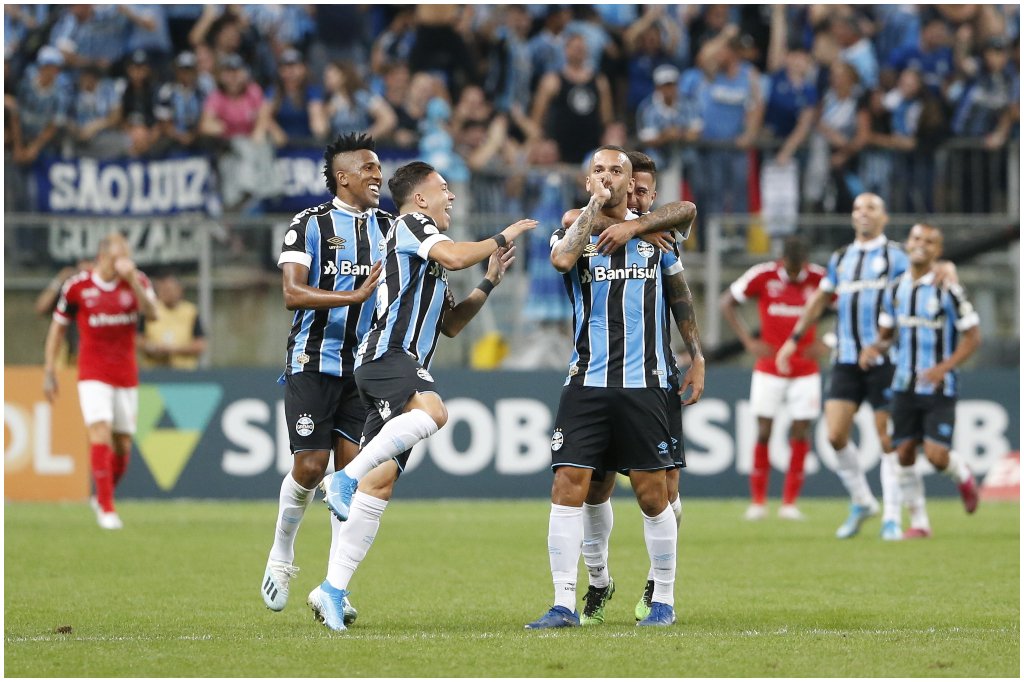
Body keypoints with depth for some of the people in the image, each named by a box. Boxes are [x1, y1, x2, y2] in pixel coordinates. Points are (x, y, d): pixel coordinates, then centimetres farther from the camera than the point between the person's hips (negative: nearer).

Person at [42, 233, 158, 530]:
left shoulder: (137, 282, 0)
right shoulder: (77, 286, -5)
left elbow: (151, 313, -18)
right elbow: (57, 328, 5)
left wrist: (131, 279, -28)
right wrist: (49, 371, 2)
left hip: (126, 376, 3)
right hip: (93, 375, -3)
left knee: (123, 445, 6)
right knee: (100, 433, -19)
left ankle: (103, 498, 29)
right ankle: (106, 509, -16)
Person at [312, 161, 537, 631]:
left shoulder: (429, 265, 33)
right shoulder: (411, 224, 3)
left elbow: (450, 324, 33)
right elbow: (452, 256, -17)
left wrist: (489, 283, 24)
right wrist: (501, 239, -4)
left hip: (402, 363, 10)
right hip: (388, 354, -10)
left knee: (381, 479, 1)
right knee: (431, 410, -37)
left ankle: (333, 589, -3)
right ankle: (345, 478, -34)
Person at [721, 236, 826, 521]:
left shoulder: (819, 278, -6)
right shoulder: (763, 275, -7)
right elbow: (726, 302, 3)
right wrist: (748, 341, -5)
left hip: (805, 369, 1)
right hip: (769, 367, -1)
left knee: (801, 432, -3)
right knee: (764, 431, -3)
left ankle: (790, 502, 4)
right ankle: (757, 501, 5)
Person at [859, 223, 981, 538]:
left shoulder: (947, 290, -10)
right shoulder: (895, 290, 5)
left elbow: (972, 337, -7)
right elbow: (887, 333, 16)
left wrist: (945, 367, -20)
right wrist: (875, 348, -7)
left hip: (939, 388, -4)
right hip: (905, 386, 4)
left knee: (937, 456, -12)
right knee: (904, 454, 0)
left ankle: (963, 476, 23)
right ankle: (919, 523, 13)